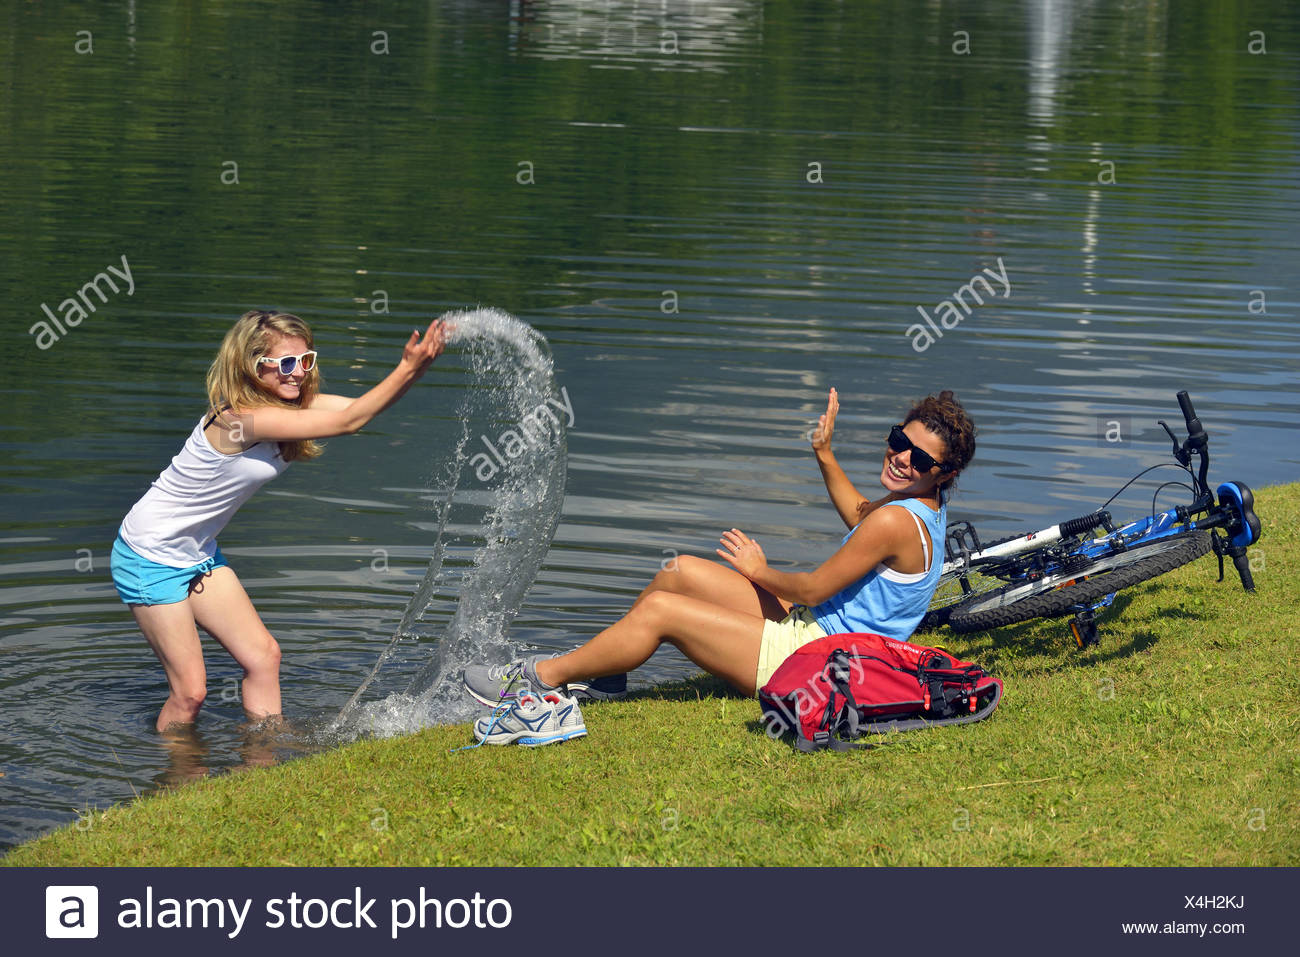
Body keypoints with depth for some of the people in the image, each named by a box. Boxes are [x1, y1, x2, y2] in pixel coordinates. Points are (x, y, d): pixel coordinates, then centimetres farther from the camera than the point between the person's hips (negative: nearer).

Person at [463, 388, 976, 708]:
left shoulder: (897, 522, -25)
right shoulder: (917, 505, 5)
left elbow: (813, 588, -19)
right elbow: (858, 514, 31)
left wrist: (759, 572, -1)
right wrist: (825, 457, 24)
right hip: (808, 627, 10)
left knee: (660, 610, -13)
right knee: (682, 572, 11)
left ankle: (540, 679, 0)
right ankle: (587, 667, 22)